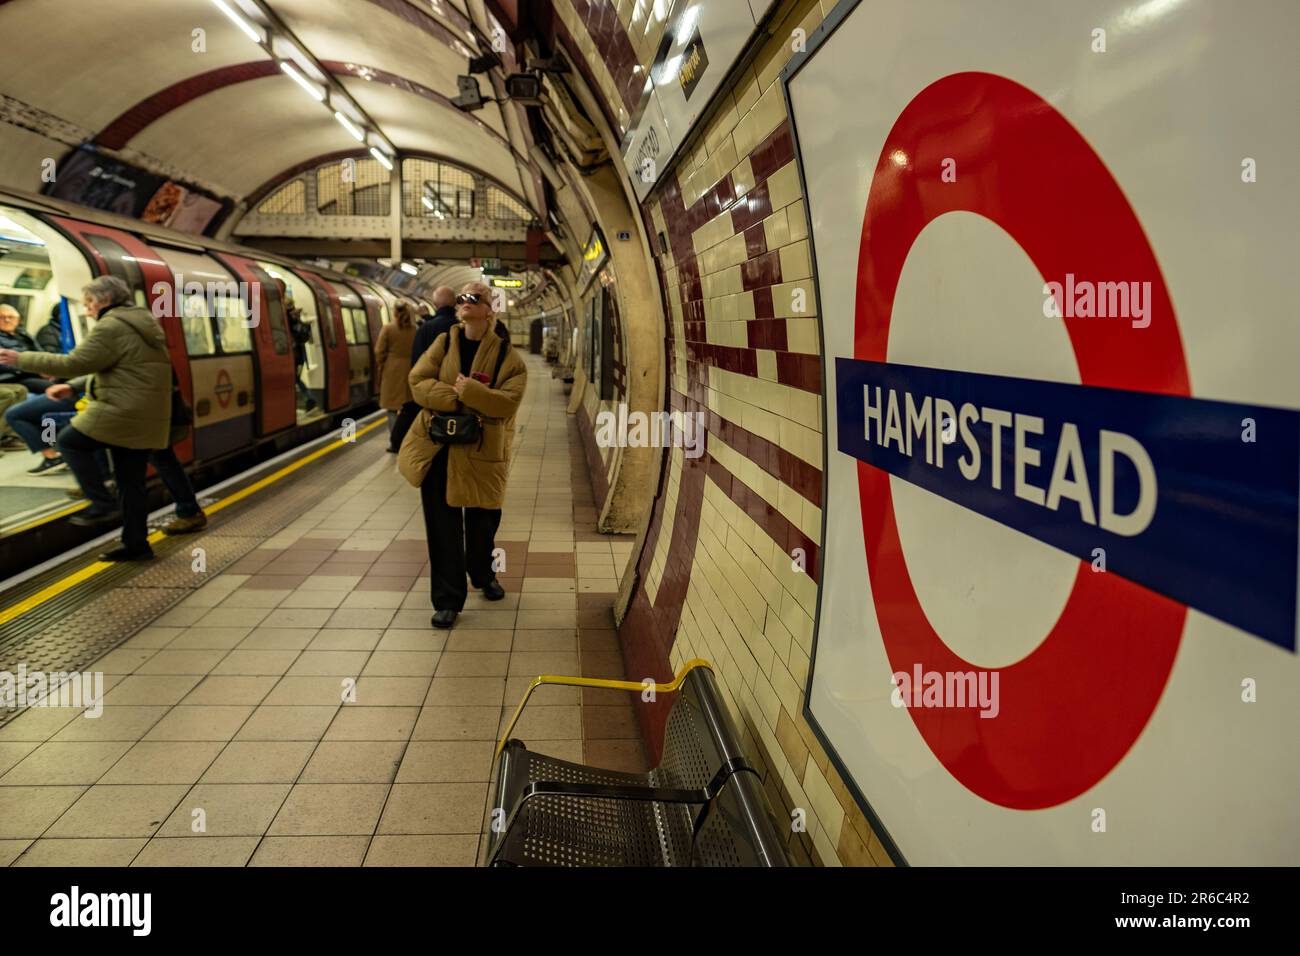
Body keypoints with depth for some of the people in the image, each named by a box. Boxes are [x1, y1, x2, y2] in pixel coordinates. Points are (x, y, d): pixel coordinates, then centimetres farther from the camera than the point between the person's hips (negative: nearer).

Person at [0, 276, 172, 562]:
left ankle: (103, 503, 2)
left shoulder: (111, 327, -12)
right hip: (146, 416, 9)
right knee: (131, 482, 11)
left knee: (70, 441, 7)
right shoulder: (142, 321, 19)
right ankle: (136, 545, 14)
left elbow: (74, 363, -15)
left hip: (123, 412, -9)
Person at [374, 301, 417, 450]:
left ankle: (395, 443, -1)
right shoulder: (415, 330, 2)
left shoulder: (387, 329, -3)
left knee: (392, 408, 3)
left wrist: (379, 375, 7)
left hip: (392, 372, -2)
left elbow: (379, 353, -2)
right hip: (410, 372, 2)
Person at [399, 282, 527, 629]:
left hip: (481, 452, -1)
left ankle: (484, 575, 43)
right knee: (442, 526, 3)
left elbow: (507, 402, -16)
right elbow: (418, 382, -6)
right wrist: (457, 399, -19)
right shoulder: (443, 343, 4)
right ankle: (447, 600, 12)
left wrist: (468, 390, -24)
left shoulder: (507, 356, -5)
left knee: (482, 523, 14)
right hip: (437, 447, 2)